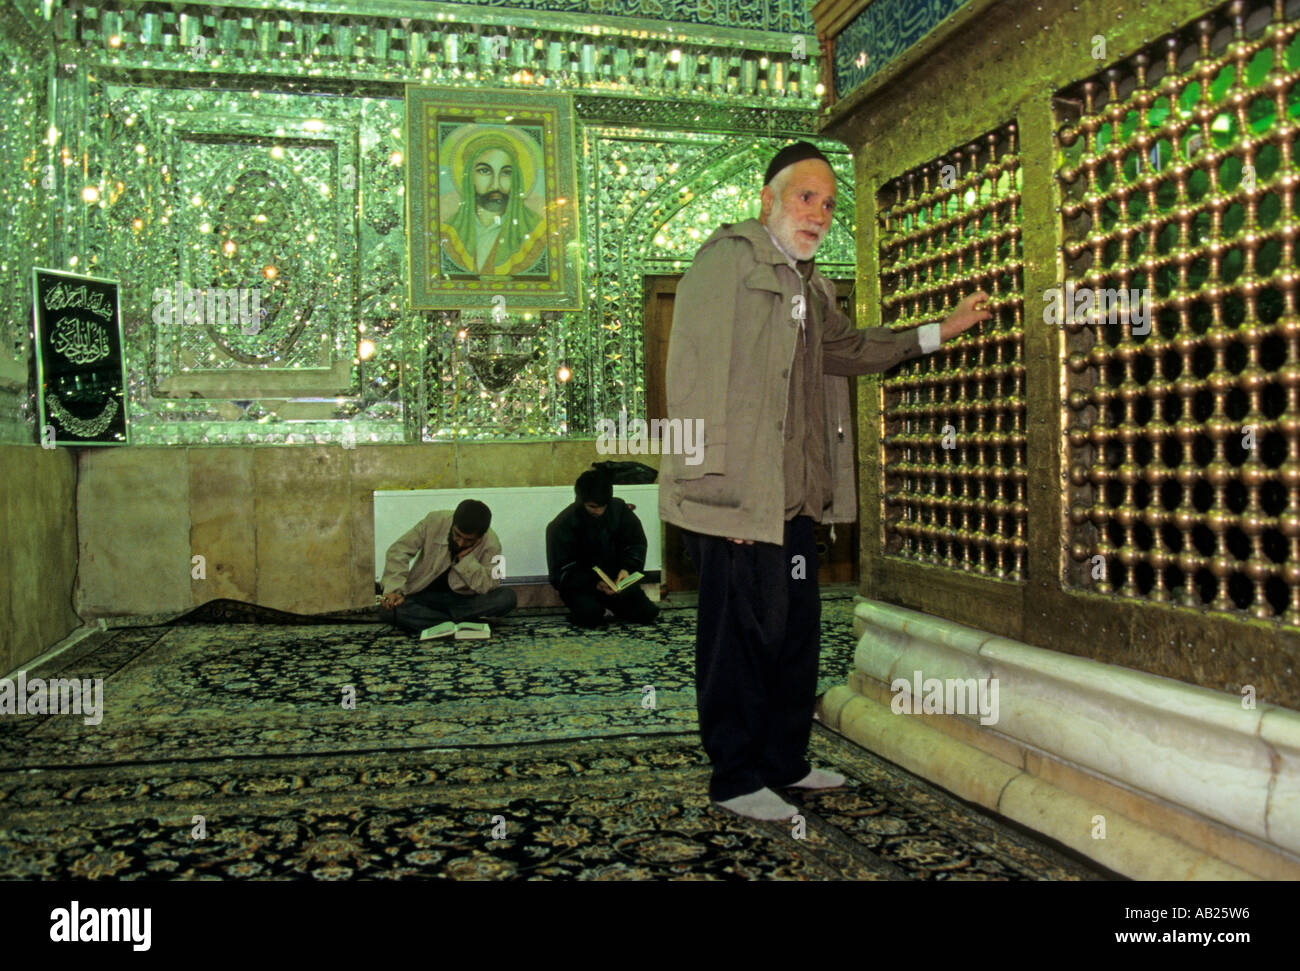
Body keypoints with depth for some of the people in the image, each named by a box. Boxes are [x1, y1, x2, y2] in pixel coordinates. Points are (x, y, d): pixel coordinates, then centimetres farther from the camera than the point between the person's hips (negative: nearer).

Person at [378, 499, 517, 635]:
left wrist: (465, 556, -29)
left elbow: (487, 587, -22)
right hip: (424, 596, 0)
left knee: (507, 597, -27)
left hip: (462, 600, 0)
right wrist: (395, 590, -24)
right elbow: (399, 551, -11)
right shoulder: (435, 521, -15)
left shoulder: (491, 545, -16)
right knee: (387, 610, -29)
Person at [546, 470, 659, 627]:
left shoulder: (618, 509, -7)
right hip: (580, 584, -4)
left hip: (615, 578, 4)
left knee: (648, 613, -11)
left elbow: (637, 544, 3)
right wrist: (594, 583, -31)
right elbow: (561, 572, -17)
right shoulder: (561, 526, -18)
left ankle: (610, 601, 14)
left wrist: (627, 568, -17)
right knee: (590, 616, -32)